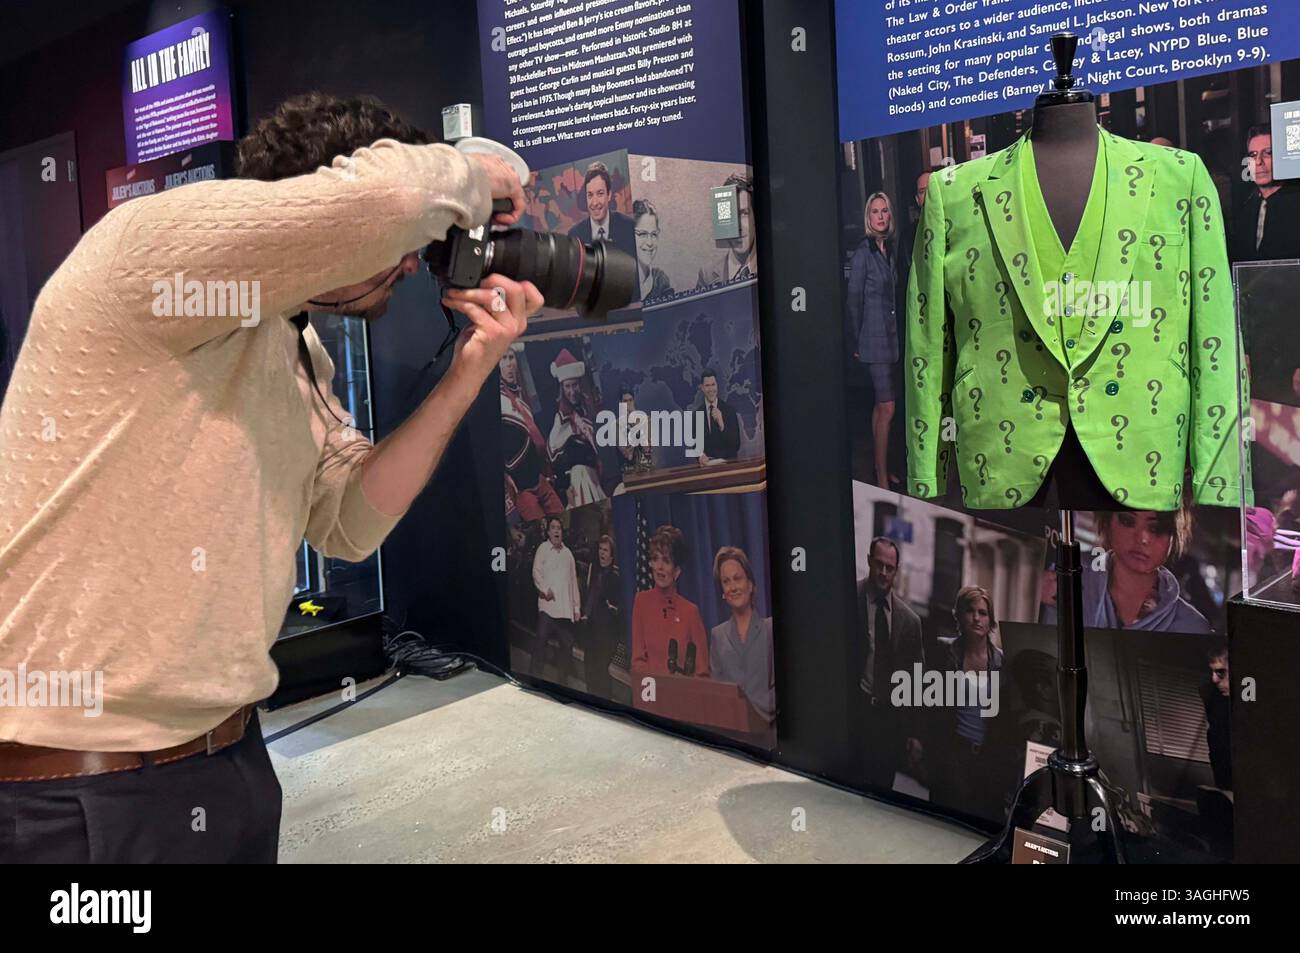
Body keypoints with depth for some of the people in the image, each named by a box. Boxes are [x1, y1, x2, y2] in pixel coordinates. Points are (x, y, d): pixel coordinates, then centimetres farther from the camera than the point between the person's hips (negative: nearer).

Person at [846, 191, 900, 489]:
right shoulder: (863, 253, -11)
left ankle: (881, 467, 23)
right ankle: (882, 479, -4)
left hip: (890, 336, 8)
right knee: (887, 408, -9)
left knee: (880, 405, 14)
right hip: (874, 338, -8)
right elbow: (854, 300, -10)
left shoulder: (888, 250, 11)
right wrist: (856, 343, -10)